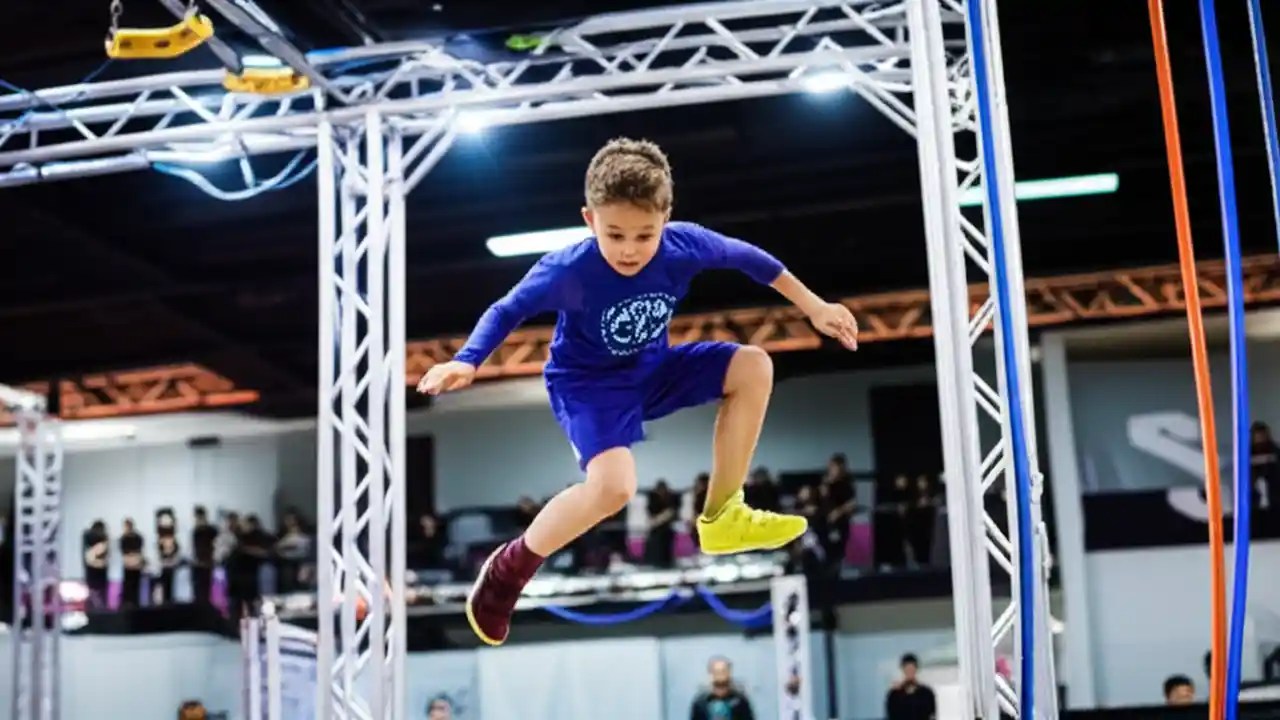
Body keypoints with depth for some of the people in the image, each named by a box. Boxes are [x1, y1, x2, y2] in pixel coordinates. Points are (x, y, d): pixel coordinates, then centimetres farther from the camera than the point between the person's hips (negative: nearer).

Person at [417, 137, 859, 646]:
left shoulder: (683, 244, -21)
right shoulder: (568, 271, -30)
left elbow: (747, 257, -3)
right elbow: (507, 311, -16)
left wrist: (813, 307, 6)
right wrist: (465, 363, -31)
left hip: (652, 369, 6)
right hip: (588, 383, -6)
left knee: (754, 367, -11)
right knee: (614, 486, -32)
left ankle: (721, 517, 2)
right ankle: (509, 568, -7)